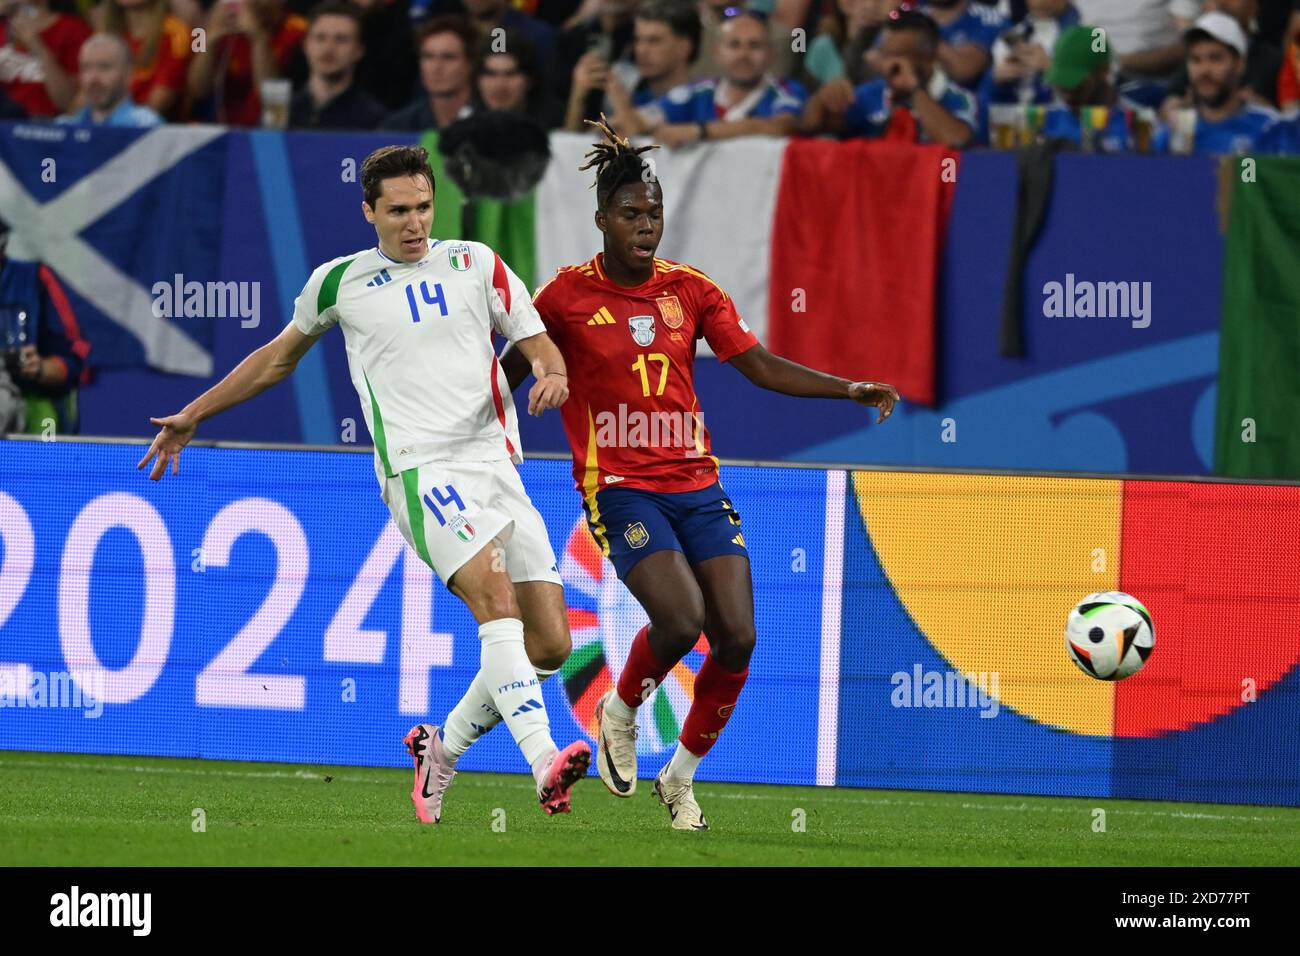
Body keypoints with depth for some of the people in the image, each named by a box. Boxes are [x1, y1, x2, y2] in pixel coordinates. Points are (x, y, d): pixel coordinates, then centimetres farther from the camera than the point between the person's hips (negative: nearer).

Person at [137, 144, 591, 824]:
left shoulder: (474, 264, 13)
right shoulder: (340, 282, 9)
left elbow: (538, 345, 14)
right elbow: (280, 356, 26)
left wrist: (551, 375, -11)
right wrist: (192, 417, 30)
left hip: (496, 462, 4)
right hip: (420, 468, -4)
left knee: (549, 645, -2)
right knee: (494, 592, -29)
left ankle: (443, 749, 20)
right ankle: (544, 761, -43)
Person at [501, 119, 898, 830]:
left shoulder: (691, 290, 5)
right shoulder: (568, 296, -3)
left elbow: (761, 366, 3)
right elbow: (509, 373, 9)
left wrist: (849, 389, -7)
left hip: (695, 484, 4)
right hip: (619, 486, -4)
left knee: (736, 638, -7)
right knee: (681, 620, -25)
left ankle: (680, 779, 15)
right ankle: (621, 712, 9)